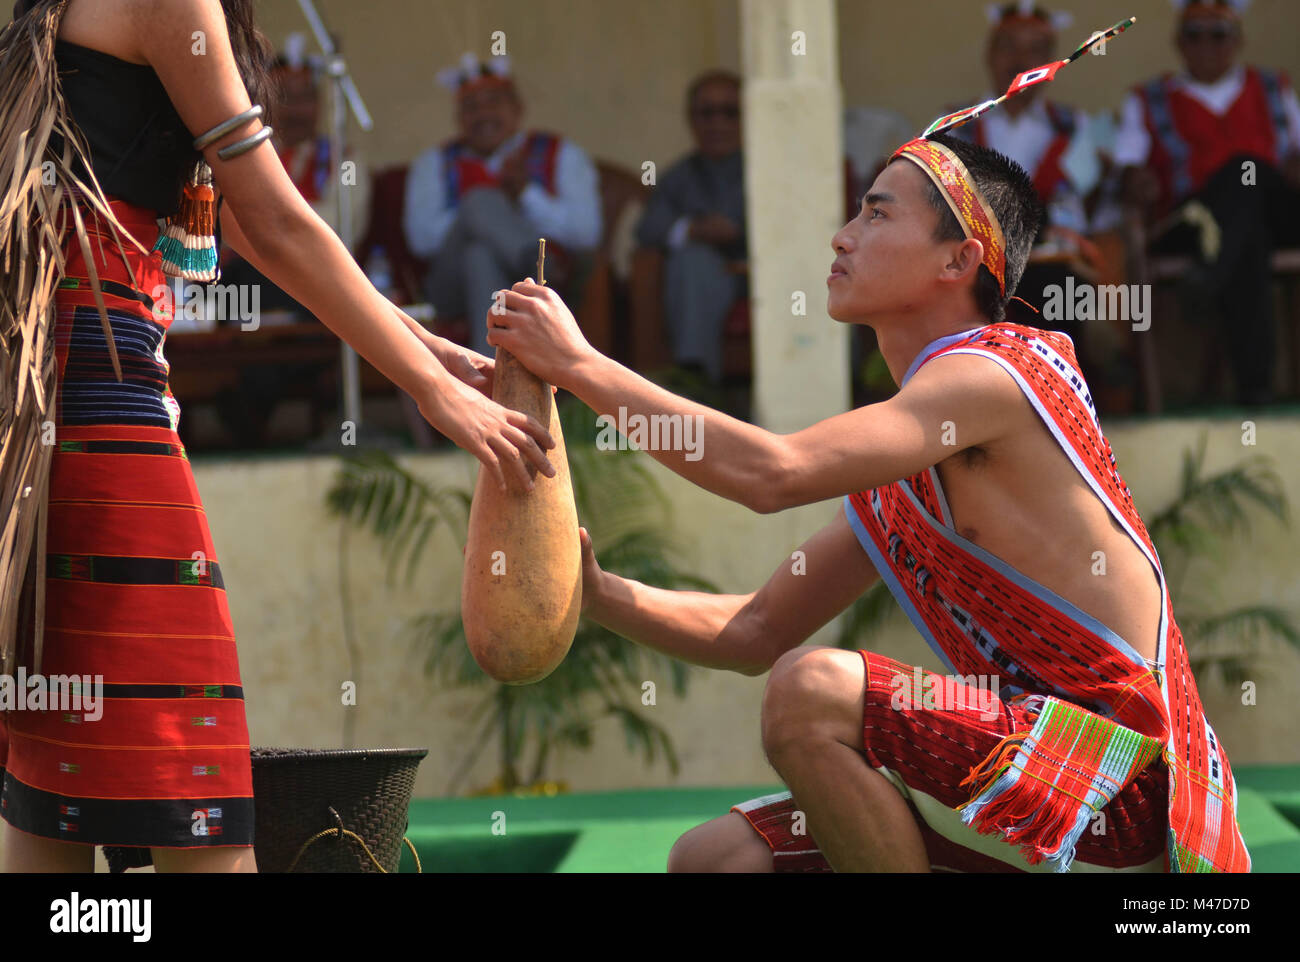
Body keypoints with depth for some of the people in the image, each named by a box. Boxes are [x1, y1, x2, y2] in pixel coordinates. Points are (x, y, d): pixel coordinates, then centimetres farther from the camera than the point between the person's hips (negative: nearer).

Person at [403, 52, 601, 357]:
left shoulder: (561, 155, 17)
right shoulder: (433, 164, 20)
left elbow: (586, 233, 2)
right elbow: (422, 238, 1)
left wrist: (527, 193, -8)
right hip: (458, 290, 1)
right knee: (479, 200, -28)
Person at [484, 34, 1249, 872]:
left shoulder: (994, 372, -13)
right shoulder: (900, 466, 16)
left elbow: (773, 473, -25)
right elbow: (759, 632, 18)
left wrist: (582, 364, -17)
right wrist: (600, 594, 2)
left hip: (1124, 781, -9)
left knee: (813, 691, -27)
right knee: (715, 857, 2)